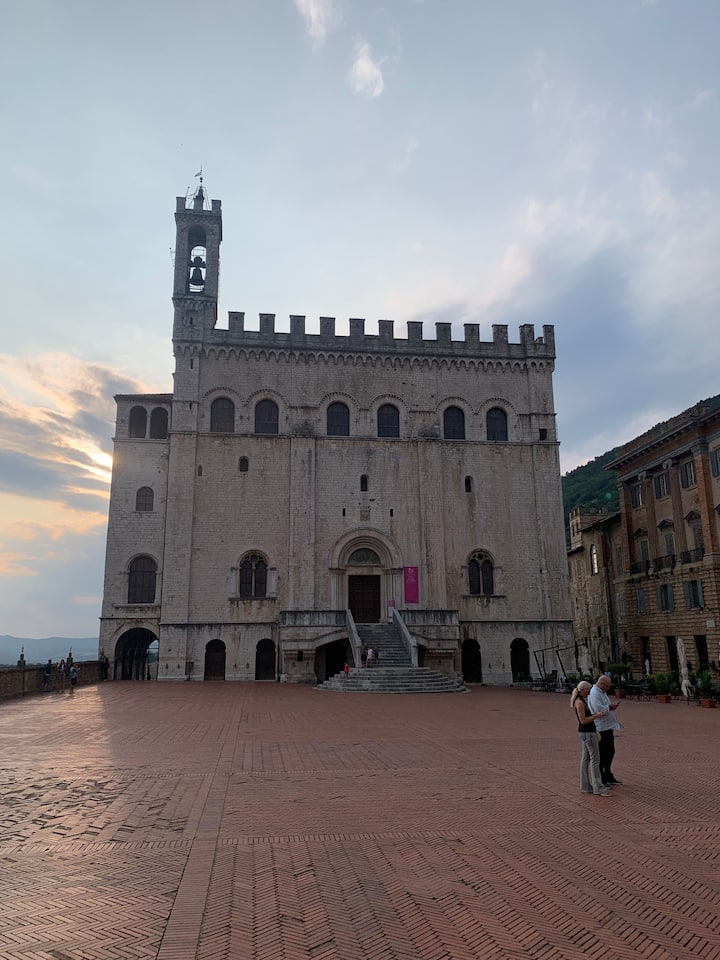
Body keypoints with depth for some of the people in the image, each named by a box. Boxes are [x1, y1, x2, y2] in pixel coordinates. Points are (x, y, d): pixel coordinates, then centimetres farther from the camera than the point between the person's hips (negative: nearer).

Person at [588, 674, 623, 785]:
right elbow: (599, 710, -28)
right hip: (601, 729, -10)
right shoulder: (594, 693, -18)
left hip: (608, 727, 10)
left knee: (610, 752, 18)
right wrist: (610, 706, -15)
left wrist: (613, 705, 4)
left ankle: (608, 776, 30)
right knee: (602, 755, -2)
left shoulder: (602, 692, 16)